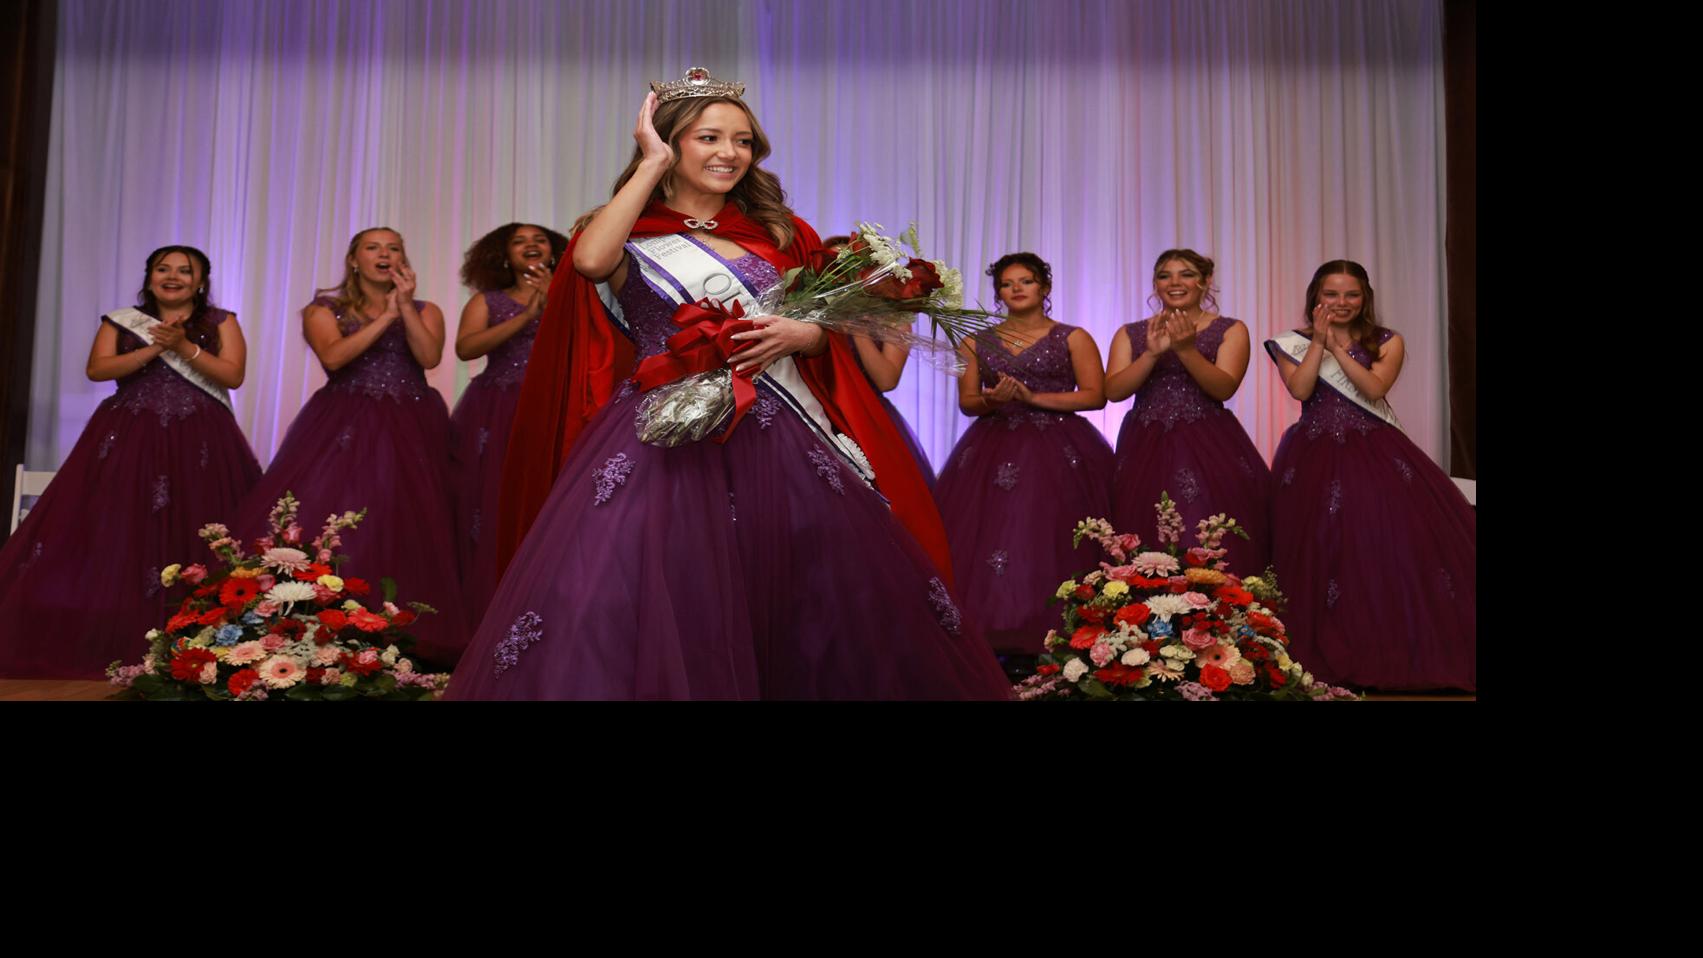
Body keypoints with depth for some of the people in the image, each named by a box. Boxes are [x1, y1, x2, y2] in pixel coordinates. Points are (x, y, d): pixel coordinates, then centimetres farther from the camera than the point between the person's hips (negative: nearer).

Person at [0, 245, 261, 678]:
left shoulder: (221, 322, 7)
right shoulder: (120, 320, 10)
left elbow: (233, 375, -4)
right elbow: (97, 369, -3)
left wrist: (184, 347, -14)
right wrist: (154, 348, -12)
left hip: (199, 442, -1)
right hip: (128, 438, 1)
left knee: (192, 537, -6)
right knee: (117, 531, -5)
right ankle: (104, 641, 0)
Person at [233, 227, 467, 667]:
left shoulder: (426, 311, 13)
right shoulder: (324, 310, 9)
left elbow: (429, 357, -6)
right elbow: (333, 357, -11)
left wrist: (405, 305, -8)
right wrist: (385, 317, -8)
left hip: (411, 429, 1)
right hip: (342, 427, -1)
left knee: (404, 528, -8)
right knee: (323, 522, -13)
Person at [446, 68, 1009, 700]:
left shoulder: (777, 234, 16)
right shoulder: (632, 235, 5)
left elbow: (821, 333, 17)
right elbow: (591, 261, -18)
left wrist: (791, 334, -7)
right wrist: (652, 164, -8)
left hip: (781, 439, 3)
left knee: (834, 598, -1)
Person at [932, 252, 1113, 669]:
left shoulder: (1073, 338, 5)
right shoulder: (977, 343, 13)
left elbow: (1095, 396, -4)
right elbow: (966, 402, 10)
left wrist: (1033, 397, -11)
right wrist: (992, 400, -13)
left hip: (1058, 452, -2)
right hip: (992, 452, 3)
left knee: (1046, 542, -11)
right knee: (986, 538, -8)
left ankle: (1038, 645, -8)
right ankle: (992, 641, -4)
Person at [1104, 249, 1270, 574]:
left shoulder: (1230, 330, 6)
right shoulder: (1130, 334, 11)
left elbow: (1224, 388, -8)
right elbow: (1113, 391, -2)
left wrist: (1187, 350, -21)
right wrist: (1152, 353, -15)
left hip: (1210, 448, -1)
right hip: (1146, 448, 2)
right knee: (1148, 556, -4)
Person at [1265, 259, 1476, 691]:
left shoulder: (1388, 342, 7)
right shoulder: (1293, 344, 7)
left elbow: (1374, 388, -9)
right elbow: (1300, 389, -10)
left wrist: (1337, 347, -10)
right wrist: (1319, 341, -9)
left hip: (1378, 453, 0)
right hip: (1315, 456, 0)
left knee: (1395, 543, -10)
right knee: (1323, 547, -6)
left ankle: (1402, 652, -2)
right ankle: (1328, 653, 1)